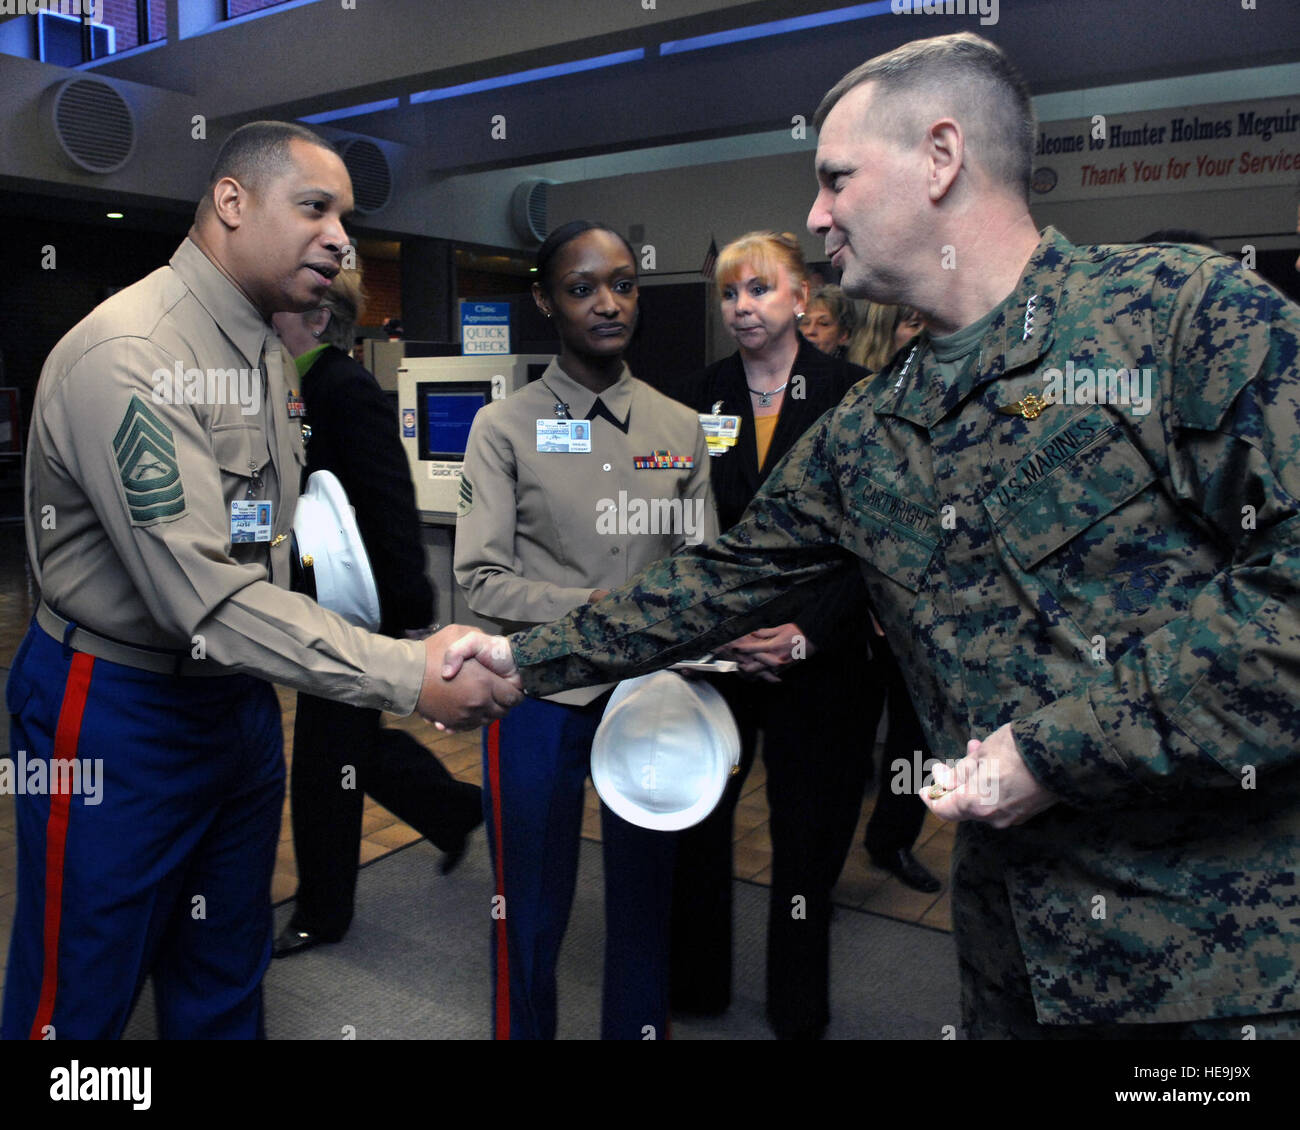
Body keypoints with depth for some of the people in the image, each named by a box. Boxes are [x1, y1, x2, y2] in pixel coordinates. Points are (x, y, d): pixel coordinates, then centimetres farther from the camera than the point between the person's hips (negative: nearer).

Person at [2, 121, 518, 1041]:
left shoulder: (262, 349, 8)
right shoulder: (128, 353, -22)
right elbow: (205, 598, -30)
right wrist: (405, 676, -31)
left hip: (238, 695, 8)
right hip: (118, 715, -8)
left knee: (226, 983, 22)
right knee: (78, 1001, 10)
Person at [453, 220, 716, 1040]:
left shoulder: (681, 429, 7)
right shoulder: (505, 427, -1)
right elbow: (482, 579, -8)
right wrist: (591, 607, -19)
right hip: (541, 694, -2)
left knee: (647, 898, 15)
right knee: (532, 908, 10)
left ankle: (640, 1027, 37)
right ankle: (522, 1029, 34)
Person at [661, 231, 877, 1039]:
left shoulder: (854, 396, -3)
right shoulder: (697, 399, 4)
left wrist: (808, 634, -14)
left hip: (819, 657, -1)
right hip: (714, 650, 2)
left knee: (810, 835, 10)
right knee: (695, 823, 7)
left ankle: (799, 1012, 30)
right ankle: (696, 989, 29)